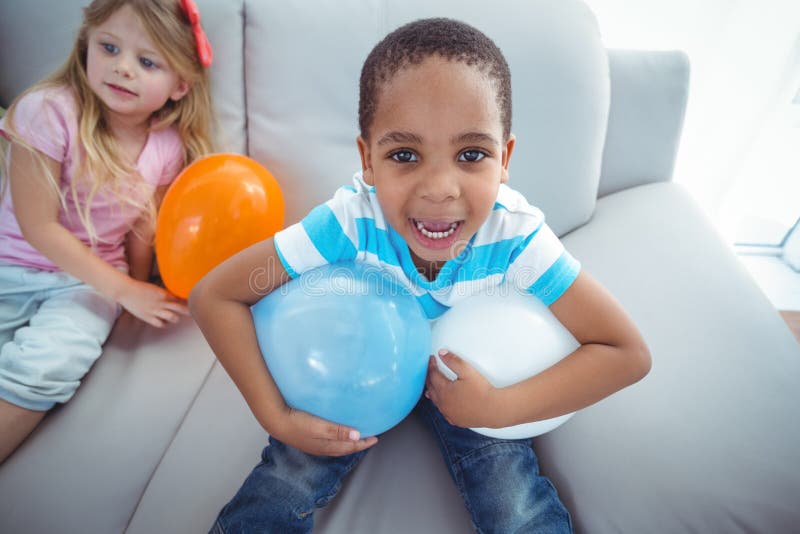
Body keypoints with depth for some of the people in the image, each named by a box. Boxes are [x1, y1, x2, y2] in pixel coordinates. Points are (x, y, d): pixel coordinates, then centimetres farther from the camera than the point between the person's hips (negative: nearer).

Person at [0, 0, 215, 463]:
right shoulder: (49, 111, -15)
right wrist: (123, 290, -20)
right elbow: (39, 227, -17)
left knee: (45, 366, -25)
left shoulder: (168, 147, -6)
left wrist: (140, 292, -3)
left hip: (88, 281, 1)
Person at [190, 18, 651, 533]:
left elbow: (629, 354, -24)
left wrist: (496, 408, -31)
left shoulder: (516, 238, -31)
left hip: (465, 379, 1)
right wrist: (277, 416, -27)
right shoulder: (349, 224, -32)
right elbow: (213, 297, -23)